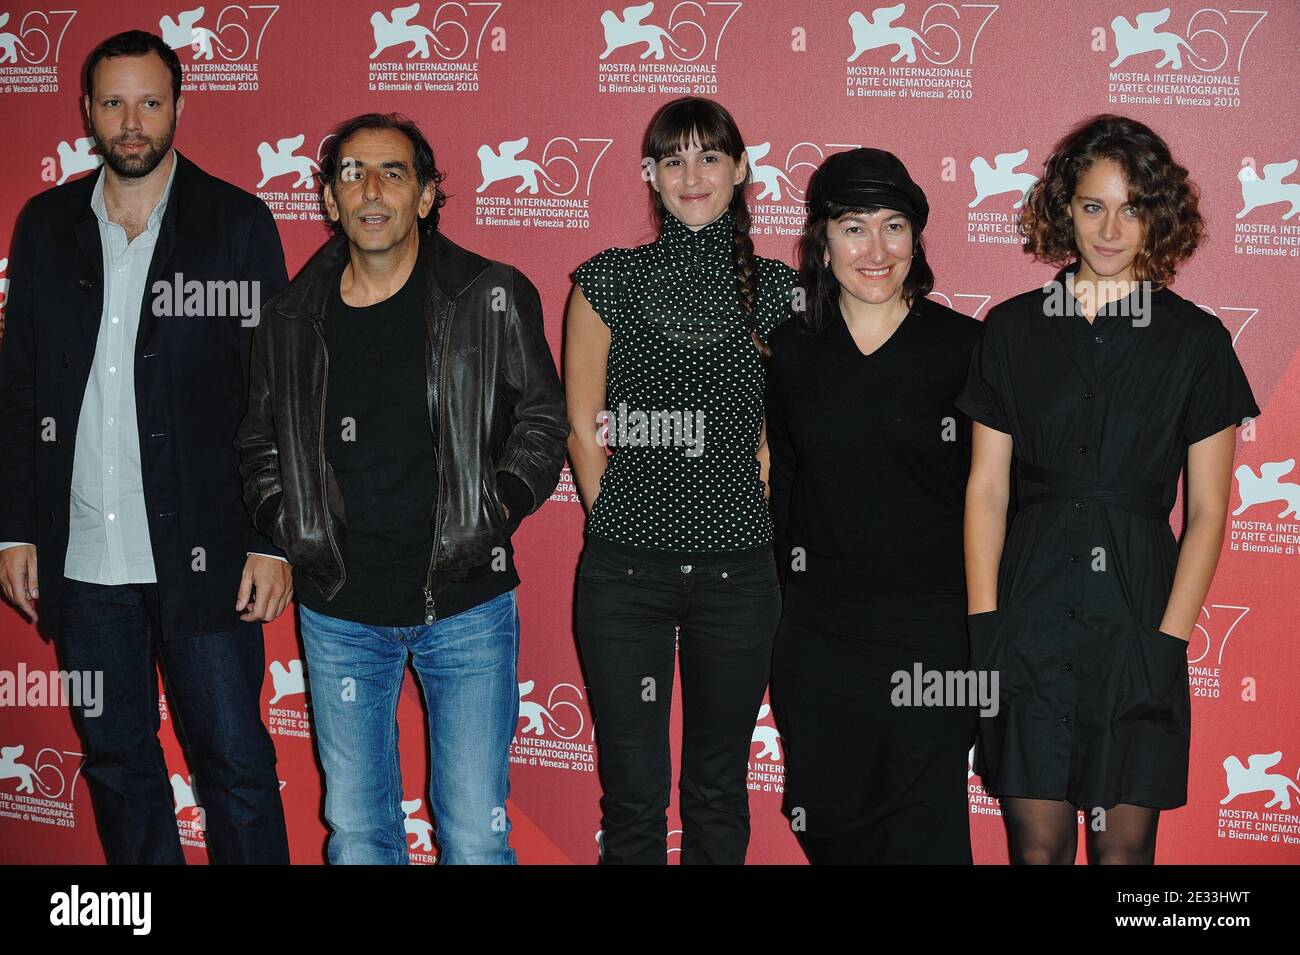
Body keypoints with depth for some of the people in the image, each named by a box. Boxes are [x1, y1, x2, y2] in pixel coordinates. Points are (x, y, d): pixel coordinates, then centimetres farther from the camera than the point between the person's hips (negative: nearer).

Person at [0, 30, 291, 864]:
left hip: (202, 555, -3)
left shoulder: (237, 223, -2)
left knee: (235, 768, 1)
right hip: (81, 557, 4)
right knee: (116, 764, 15)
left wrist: (272, 541, -9)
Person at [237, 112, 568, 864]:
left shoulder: (494, 300, -4)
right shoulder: (294, 320, 4)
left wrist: (497, 508, -10)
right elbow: (261, 442, 15)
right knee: (356, 829, 14)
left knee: (476, 836, 2)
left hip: (466, 604, -2)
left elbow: (542, 423, 1)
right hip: (339, 612, 3)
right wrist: (284, 521, 0)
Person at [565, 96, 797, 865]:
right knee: (633, 793, 6)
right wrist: (617, 517, 2)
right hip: (625, 570, -1)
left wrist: (744, 513, 5)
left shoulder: (776, 288, 5)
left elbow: (779, 430, 9)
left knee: (719, 789, 13)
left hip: (737, 570, 1)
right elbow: (582, 424, 4)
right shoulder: (608, 280, 1)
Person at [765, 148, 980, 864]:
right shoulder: (791, 349, 4)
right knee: (826, 824, 13)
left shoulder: (963, 346, -5)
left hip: (930, 633, -3)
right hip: (816, 632, 3)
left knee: (924, 832, 3)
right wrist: (793, 582, 11)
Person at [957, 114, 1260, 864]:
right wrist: (984, 622, -4)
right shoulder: (1015, 329, 6)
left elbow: (1207, 511, 1)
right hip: (1032, 605, 1)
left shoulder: (1196, 340, 2)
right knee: (1037, 837, 4)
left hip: (1139, 605, -1)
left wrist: (1169, 638, -7)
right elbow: (986, 489, 5)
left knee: (1126, 839, 6)